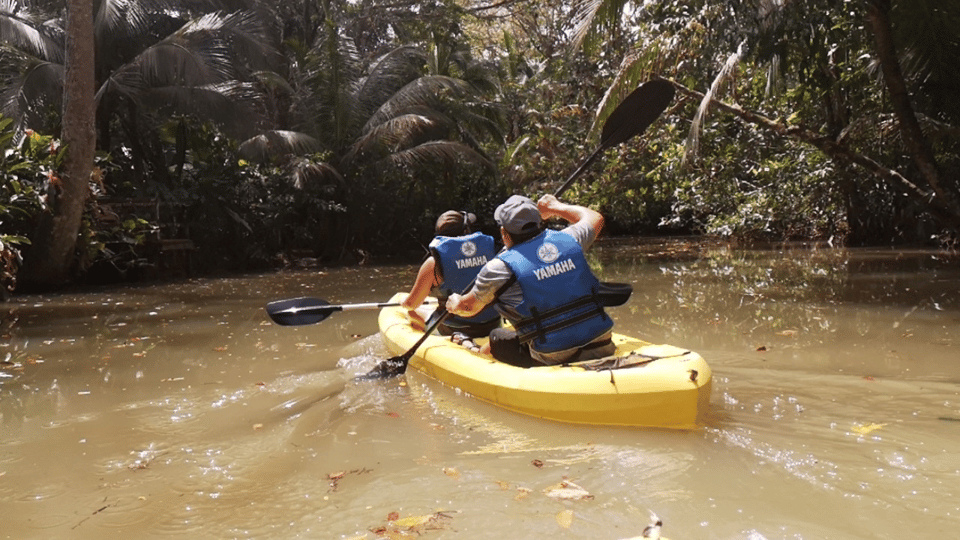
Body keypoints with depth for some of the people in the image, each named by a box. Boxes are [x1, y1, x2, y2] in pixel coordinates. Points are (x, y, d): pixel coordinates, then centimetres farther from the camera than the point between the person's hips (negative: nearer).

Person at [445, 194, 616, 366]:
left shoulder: (500, 267, -7)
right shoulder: (568, 239, 4)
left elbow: (468, 308, 10)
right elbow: (595, 218, 28)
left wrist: (455, 304, 32)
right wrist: (556, 207, 39)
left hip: (553, 360, -4)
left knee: (497, 338, 16)